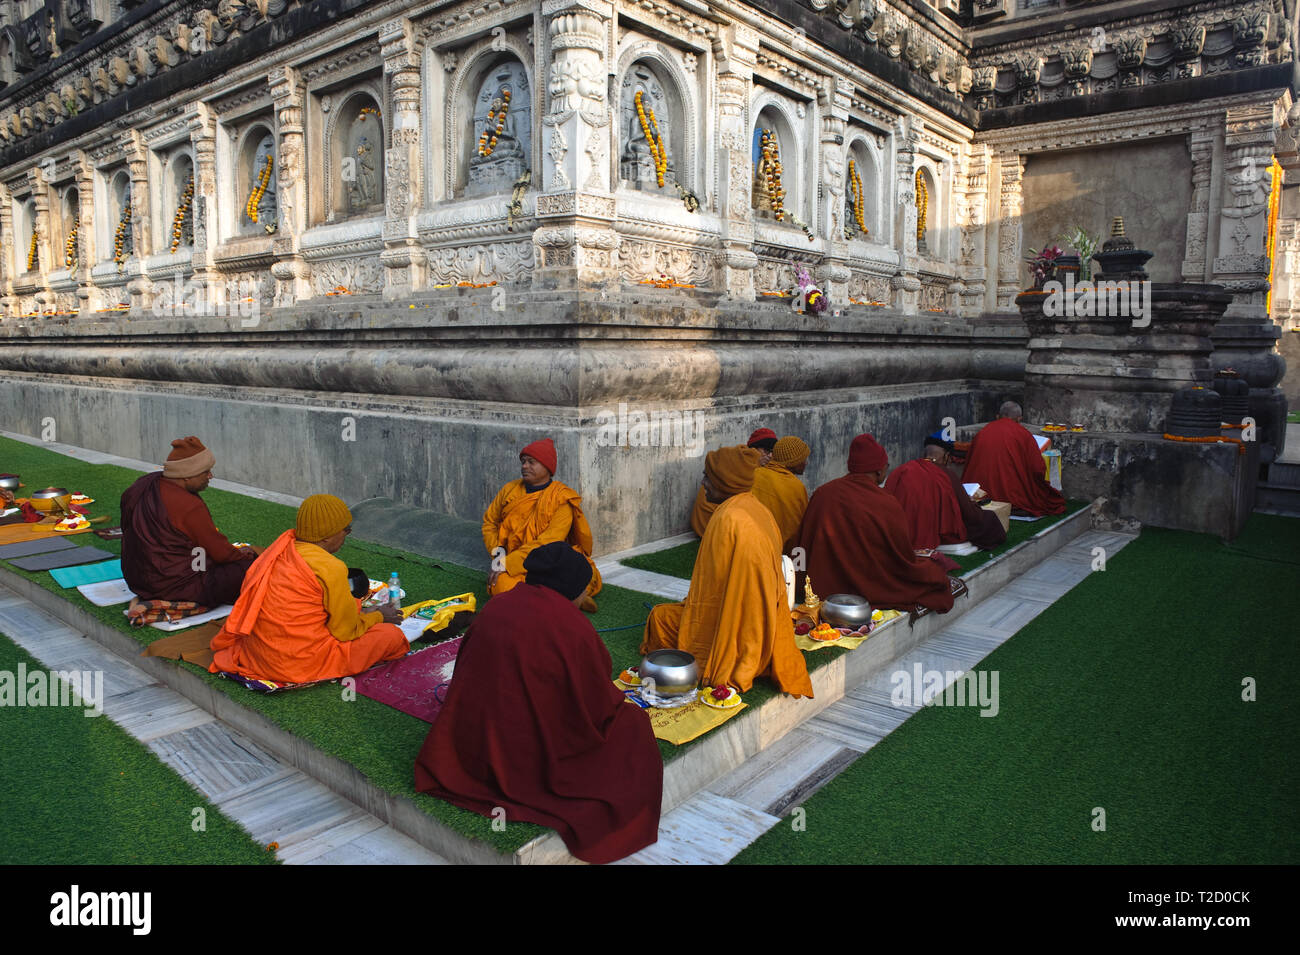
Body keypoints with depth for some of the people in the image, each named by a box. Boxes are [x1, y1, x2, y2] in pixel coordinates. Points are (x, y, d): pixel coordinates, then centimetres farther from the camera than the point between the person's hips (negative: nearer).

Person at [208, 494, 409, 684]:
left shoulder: (280, 550, 5)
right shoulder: (330, 568, -19)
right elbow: (347, 630, -9)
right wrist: (379, 617, 12)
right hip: (299, 664, -8)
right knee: (393, 634, -1)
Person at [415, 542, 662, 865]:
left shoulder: (495, 606, -2)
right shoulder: (573, 628, -19)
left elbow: (466, 671, 11)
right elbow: (598, 705, -10)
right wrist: (617, 702, 14)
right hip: (534, 758, -7)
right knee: (632, 726, 13)